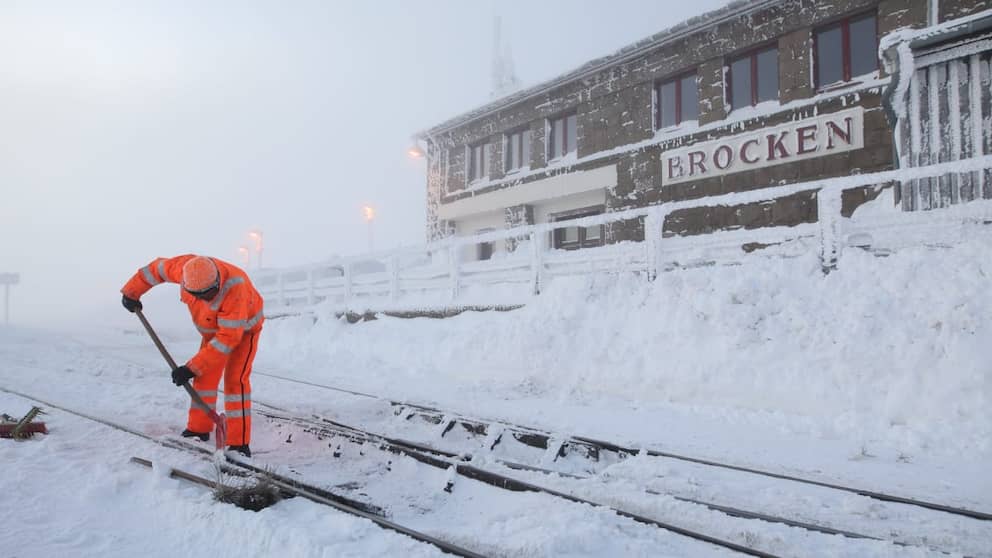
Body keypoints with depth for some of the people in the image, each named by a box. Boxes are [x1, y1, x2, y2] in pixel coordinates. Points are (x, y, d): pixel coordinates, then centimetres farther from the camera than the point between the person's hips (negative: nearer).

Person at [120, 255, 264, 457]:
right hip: (214, 327, 6)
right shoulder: (185, 267, -26)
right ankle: (199, 429, 21)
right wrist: (131, 292, 8)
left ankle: (240, 443, -16)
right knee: (205, 375, 6)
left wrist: (191, 368, -36)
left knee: (235, 378, -17)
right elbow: (156, 268, -3)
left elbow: (228, 338, -38)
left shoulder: (234, 288, -42)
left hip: (243, 328, -6)